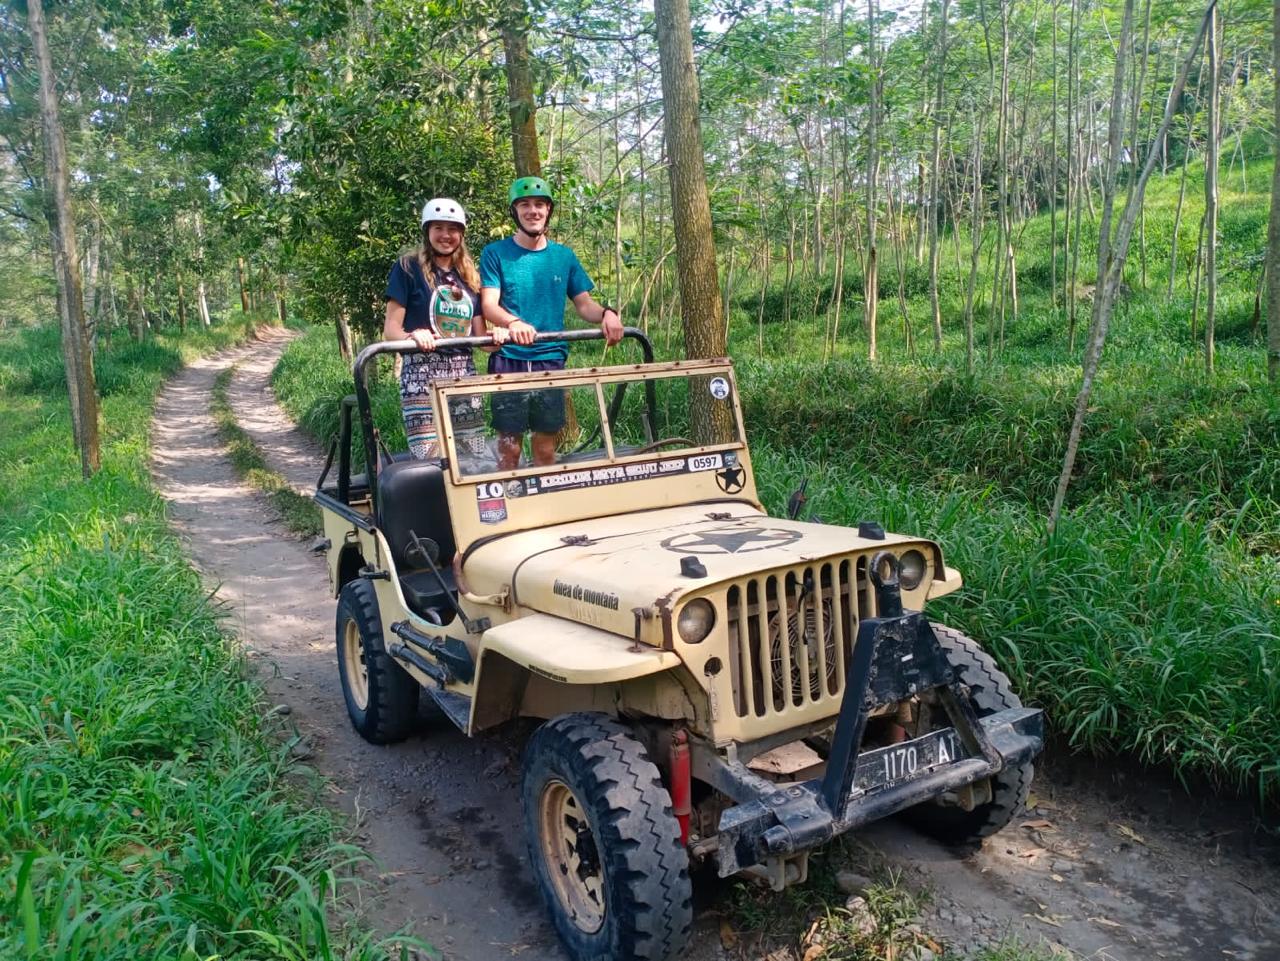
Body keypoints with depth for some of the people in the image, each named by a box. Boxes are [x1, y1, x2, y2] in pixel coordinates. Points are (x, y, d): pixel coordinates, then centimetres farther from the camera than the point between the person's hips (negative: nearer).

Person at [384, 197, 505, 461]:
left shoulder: (469, 275, 19)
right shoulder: (408, 268, 3)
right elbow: (390, 329, -3)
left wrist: (494, 337, -6)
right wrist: (413, 336, -25)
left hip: (464, 373, 5)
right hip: (422, 373, -5)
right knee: (429, 459, -15)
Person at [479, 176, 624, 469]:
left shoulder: (564, 256, 12)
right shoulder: (495, 253, 2)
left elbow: (583, 303, 10)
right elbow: (489, 305, -7)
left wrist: (606, 313, -13)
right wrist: (513, 322, -30)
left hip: (551, 360, 3)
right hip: (508, 360, -3)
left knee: (546, 448, 7)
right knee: (509, 447, -2)